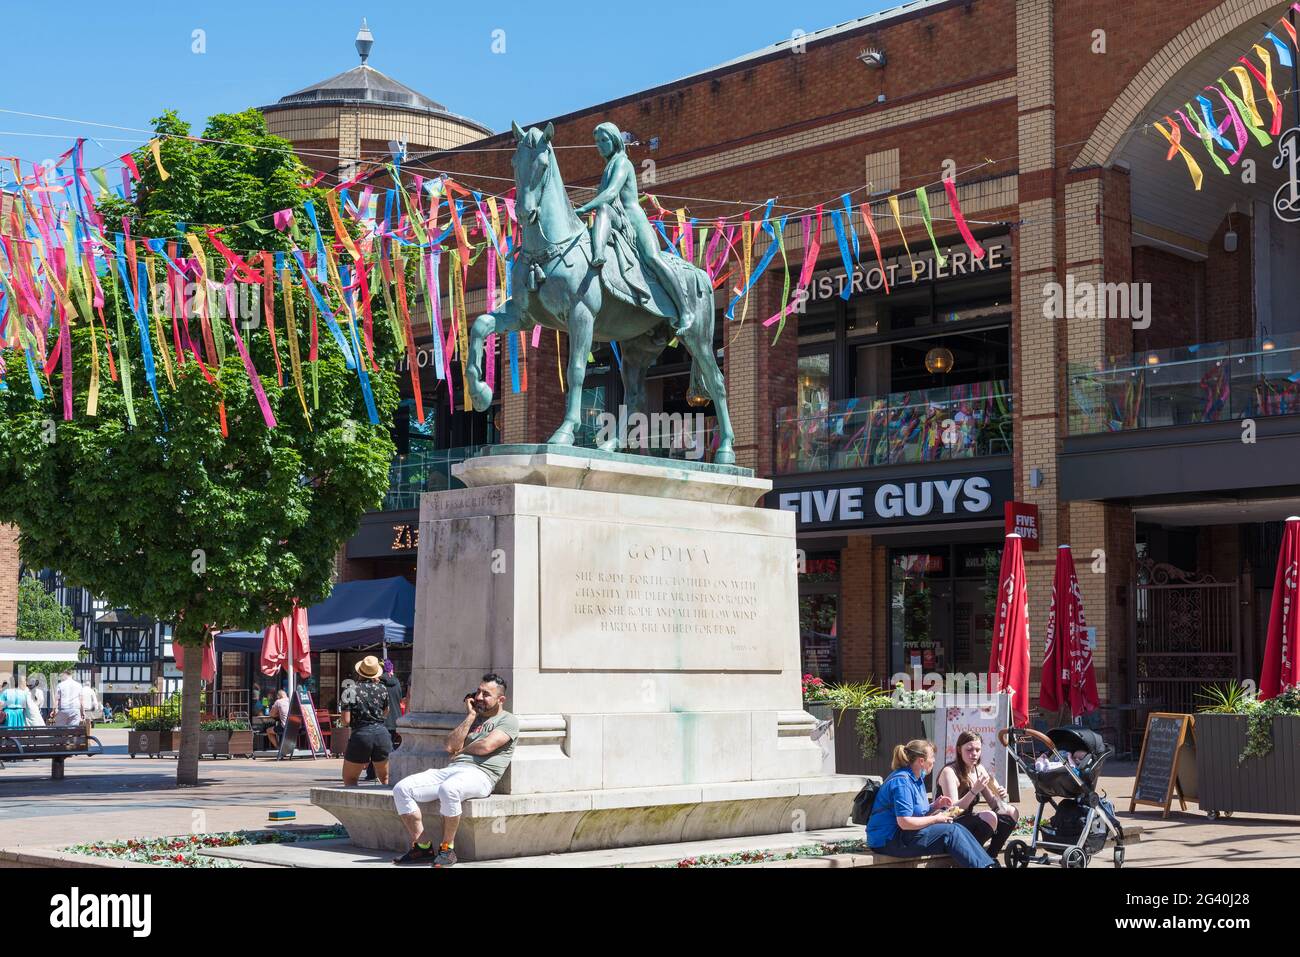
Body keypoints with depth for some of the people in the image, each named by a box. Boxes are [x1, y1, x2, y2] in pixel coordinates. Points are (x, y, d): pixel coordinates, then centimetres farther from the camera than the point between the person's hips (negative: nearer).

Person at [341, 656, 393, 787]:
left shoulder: (351, 691, -5)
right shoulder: (382, 689, 4)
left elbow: (346, 721, -10)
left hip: (360, 735, -3)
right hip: (381, 733, 3)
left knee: (349, 779, 10)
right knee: (385, 777, 19)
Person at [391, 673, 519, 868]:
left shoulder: (508, 720, 8)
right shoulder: (473, 718, 29)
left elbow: (486, 746, -10)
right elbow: (451, 746, 13)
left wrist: (462, 750, 7)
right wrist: (470, 716, 12)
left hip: (480, 774, -7)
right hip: (452, 770, 7)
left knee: (448, 789, -41)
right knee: (402, 789, -13)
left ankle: (447, 848, -23)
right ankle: (423, 846, -11)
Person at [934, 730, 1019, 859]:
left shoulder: (979, 769, 7)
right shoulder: (949, 772, -16)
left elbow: (993, 805, 9)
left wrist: (999, 796, -14)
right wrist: (974, 791, -33)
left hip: (969, 822, 8)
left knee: (1011, 813, -4)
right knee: (989, 817, -29)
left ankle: (990, 857, 3)